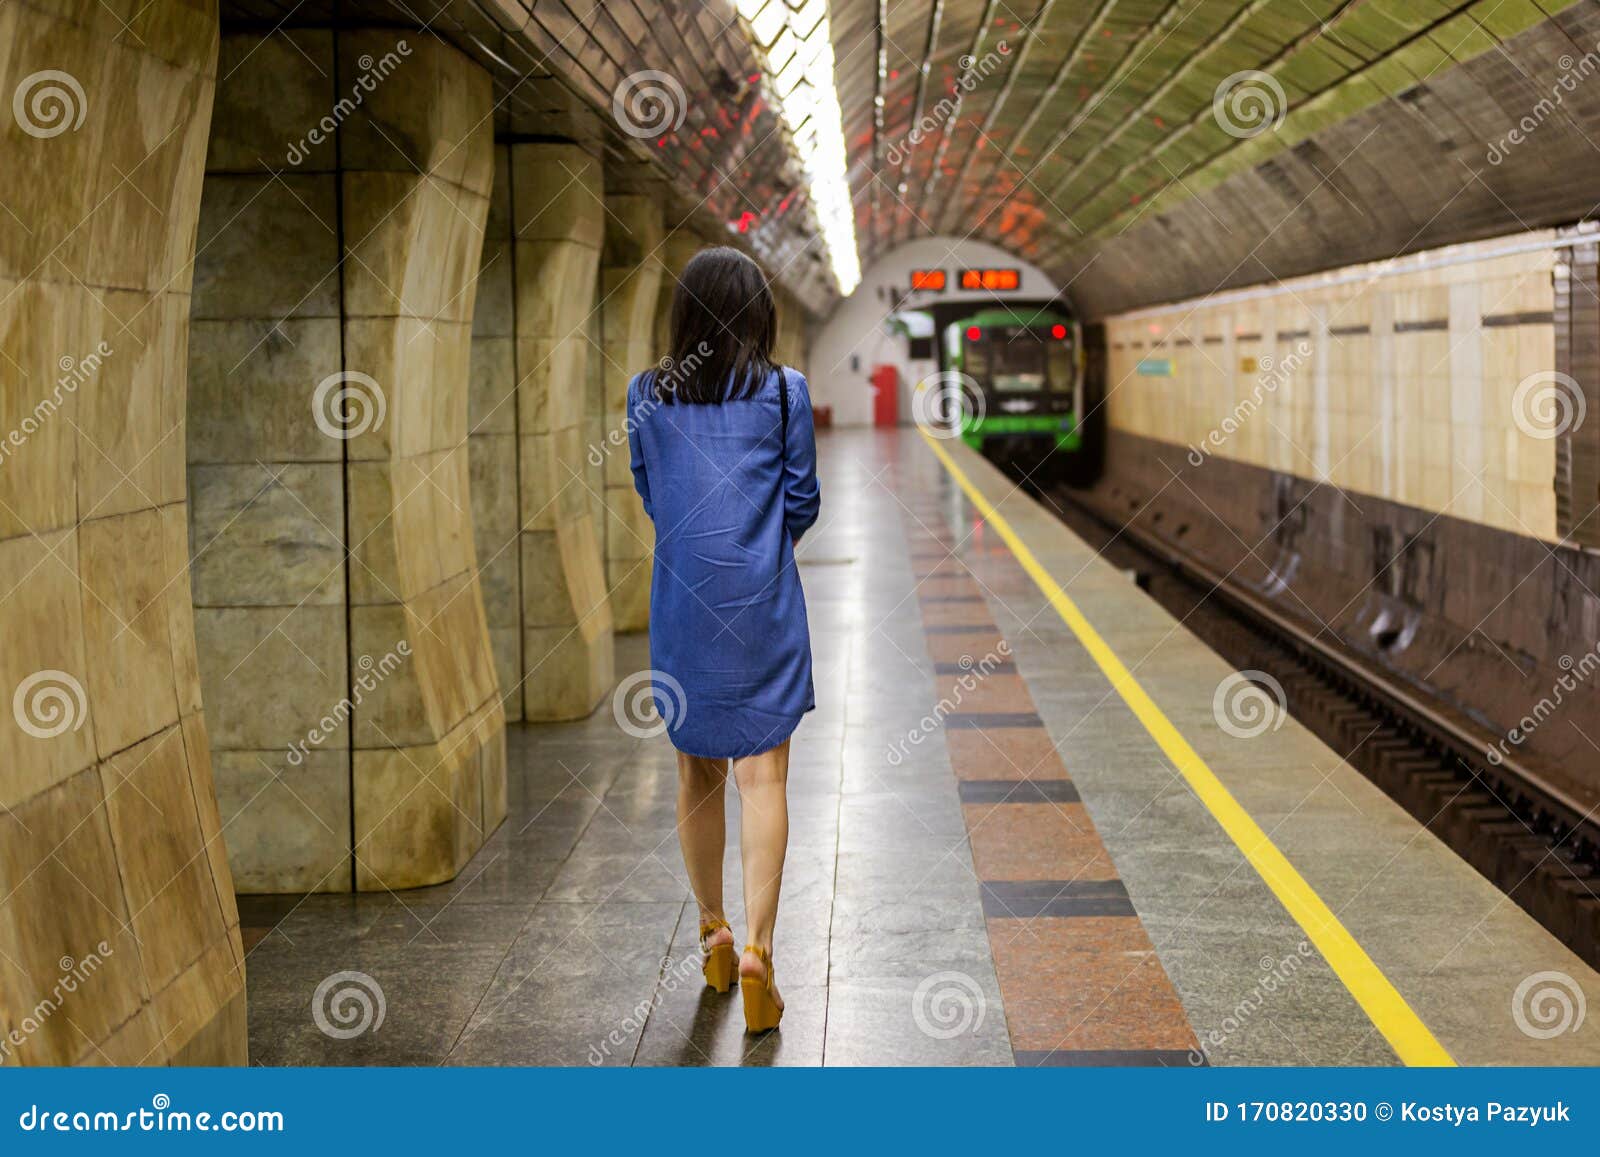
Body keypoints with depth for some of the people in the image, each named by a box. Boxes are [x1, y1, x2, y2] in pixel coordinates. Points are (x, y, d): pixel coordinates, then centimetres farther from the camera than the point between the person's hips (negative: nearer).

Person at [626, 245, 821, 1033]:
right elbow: (803, 502, 3)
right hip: (763, 606, -2)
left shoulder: (648, 396, 2)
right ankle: (757, 947, -11)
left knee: (698, 773, 15)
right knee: (763, 775, -1)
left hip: (681, 602, 3)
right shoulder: (785, 392, -4)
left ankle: (714, 937, 26)